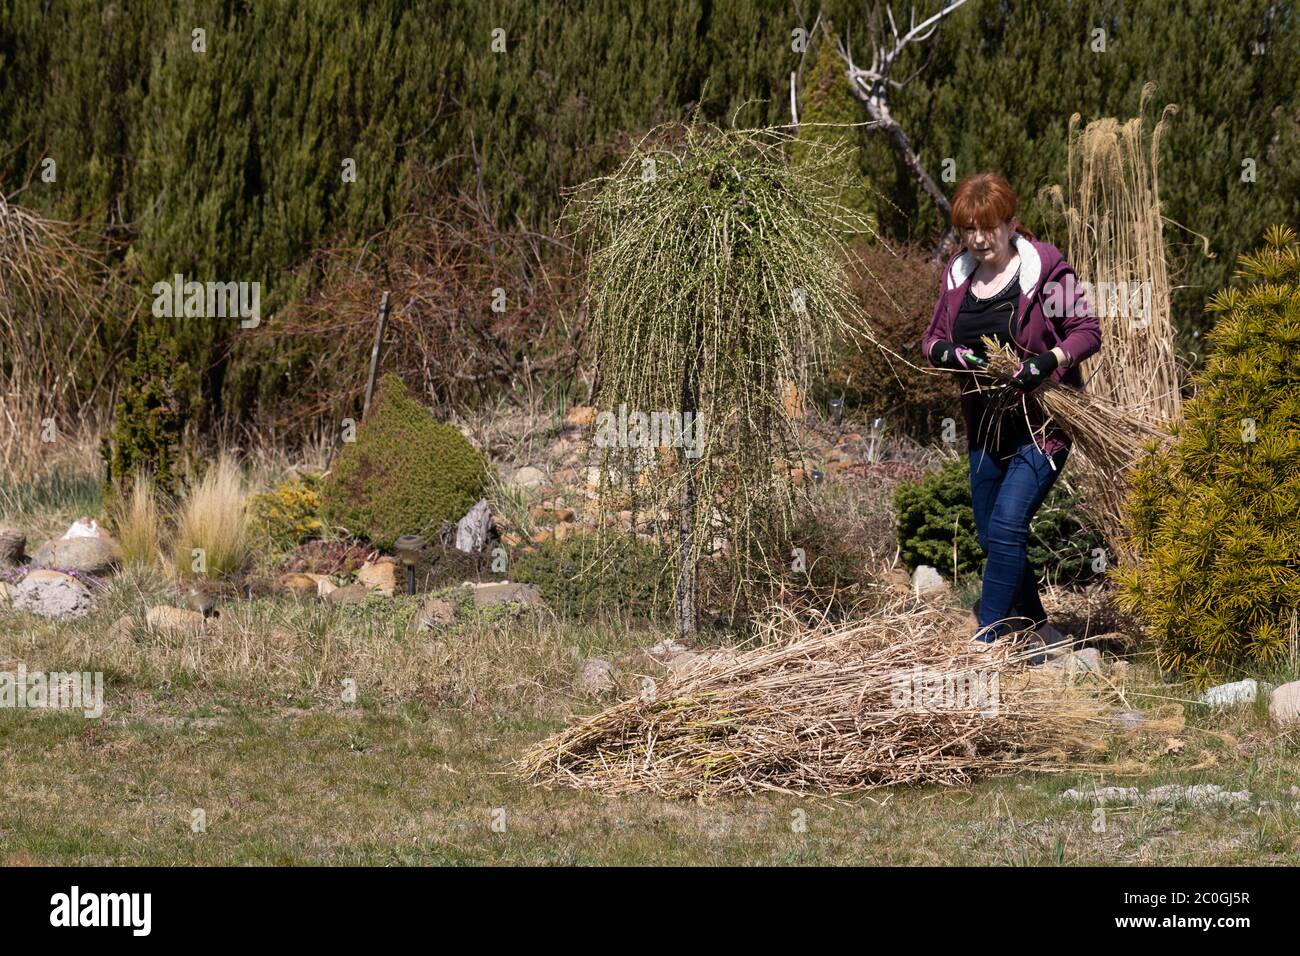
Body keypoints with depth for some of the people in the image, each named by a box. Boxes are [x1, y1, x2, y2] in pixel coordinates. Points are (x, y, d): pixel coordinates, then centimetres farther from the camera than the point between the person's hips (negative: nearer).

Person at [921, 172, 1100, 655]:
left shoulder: (1045, 267, -11)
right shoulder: (958, 274, 6)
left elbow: (1087, 331, -8)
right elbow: (933, 339, 13)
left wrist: (1049, 360, -25)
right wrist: (945, 352, -11)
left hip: (1042, 421, -7)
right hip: (986, 427, 7)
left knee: (1006, 526, -17)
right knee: (992, 537, 13)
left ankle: (986, 641, -14)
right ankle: (1038, 631, 32)